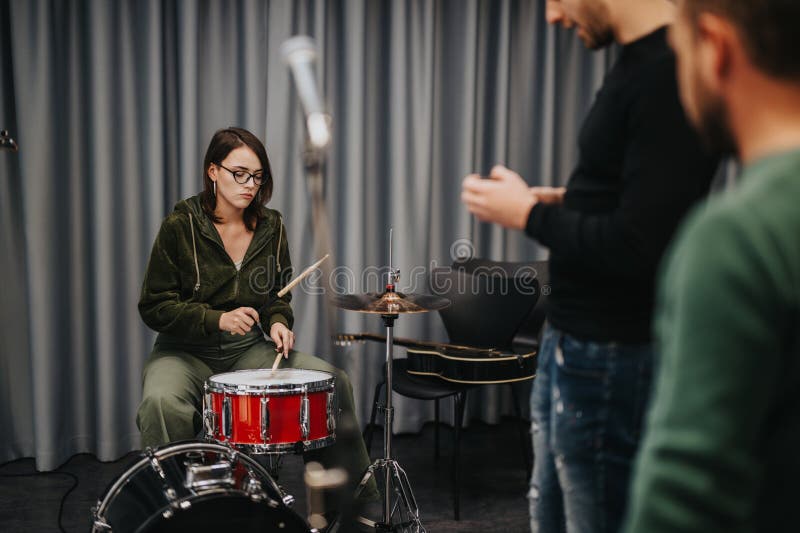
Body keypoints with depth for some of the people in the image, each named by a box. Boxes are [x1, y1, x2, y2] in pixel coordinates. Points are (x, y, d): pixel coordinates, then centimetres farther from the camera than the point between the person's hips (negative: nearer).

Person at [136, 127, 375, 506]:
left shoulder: (270, 227, 4)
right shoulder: (180, 226, -10)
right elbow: (154, 307, -10)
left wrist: (278, 322, -8)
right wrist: (217, 319, -23)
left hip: (249, 350, 4)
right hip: (186, 352, -4)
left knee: (333, 380, -13)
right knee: (162, 401, -37)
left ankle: (353, 490, 3)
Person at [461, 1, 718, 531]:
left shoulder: (670, 75, -21)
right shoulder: (640, 62, 9)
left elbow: (640, 248, -27)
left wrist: (530, 213, -14)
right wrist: (569, 203, 5)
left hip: (613, 362, -10)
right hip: (572, 347, 10)